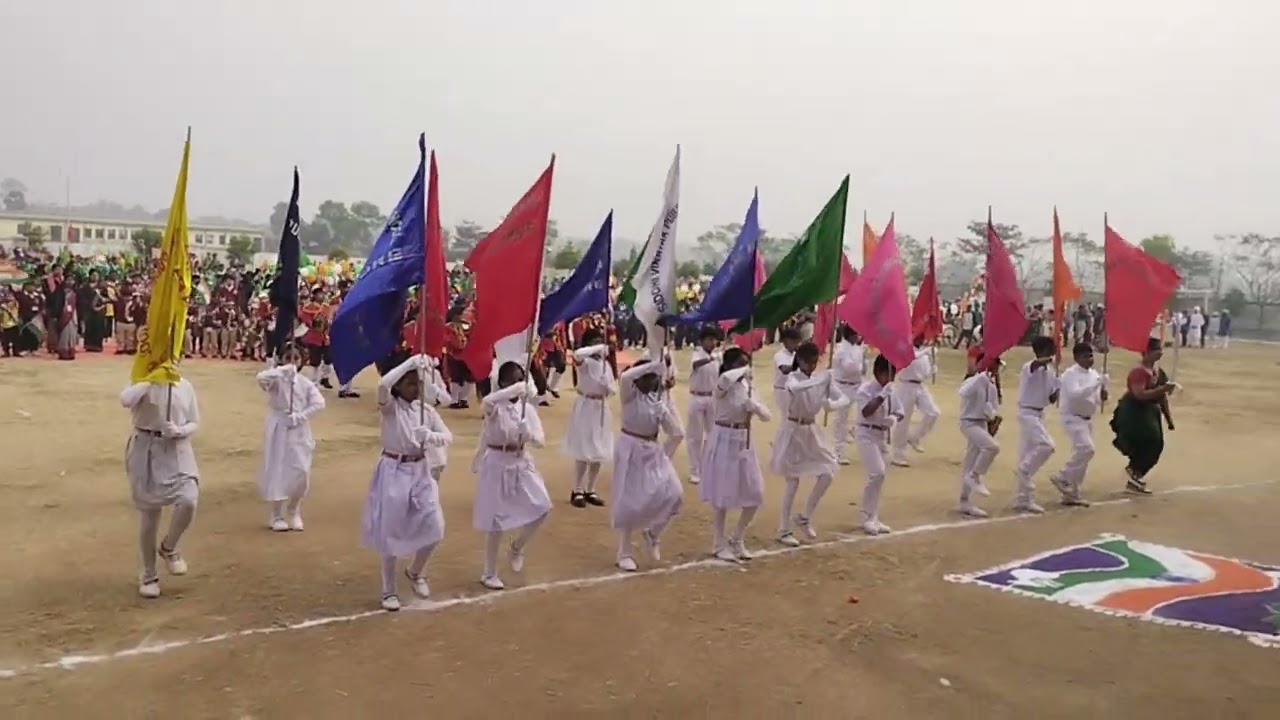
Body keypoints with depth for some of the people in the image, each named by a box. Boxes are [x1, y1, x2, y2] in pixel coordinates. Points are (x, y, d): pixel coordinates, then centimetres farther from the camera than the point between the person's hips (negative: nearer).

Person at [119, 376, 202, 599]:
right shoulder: (144, 384, -4)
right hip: (147, 451, -2)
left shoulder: (185, 386, 4)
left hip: (178, 453, 2)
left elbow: (194, 423, 9)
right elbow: (125, 400, -26)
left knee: (188, 501, -22)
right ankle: (148, 575, 23)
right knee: (149, 514, 5)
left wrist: (179, 431, -12)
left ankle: (168, 548, 9)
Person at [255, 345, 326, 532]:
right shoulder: (276, 380, -4)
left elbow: (319, 402, -6)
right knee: (277, 473, -1)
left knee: (301, 472, -1)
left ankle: (294, 512, 22)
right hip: (278, 431, -3)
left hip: (299, 432, 3)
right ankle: (276, 516, 14)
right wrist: (285, 370, -25)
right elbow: (261, 378, -27)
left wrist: (299, 417, -15)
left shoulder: (305, 383, 5)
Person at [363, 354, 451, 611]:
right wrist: (413, 361, -30)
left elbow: (448, 437, -2)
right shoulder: (390, 406, -10)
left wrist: (430, 437, -24)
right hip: (394, 472, -4)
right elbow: (383, 384, -33)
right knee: (391, 532, 3)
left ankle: (415, 572, 27)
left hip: (420, 472, 4)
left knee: (434, 528, -2)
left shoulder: (425, 409, 4)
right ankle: (389, 590, 19)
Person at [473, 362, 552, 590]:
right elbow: (487, 401, -41)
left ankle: (517, 547, 21)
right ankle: (489, 574, 21)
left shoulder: (528, 408, 1)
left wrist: (530, 436, -26)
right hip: (497, 464, -5)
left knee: (541, 509, -8)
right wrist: (516, 389, -43)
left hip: (522, 464, 5)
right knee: (496, 521, 3)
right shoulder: (495, 406, -14)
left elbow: (542, 441, -4)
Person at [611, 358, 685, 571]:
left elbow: (677, 434, 10)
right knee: (629, 501, -2)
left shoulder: (659, 404, 6)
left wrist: (665, 454, 1)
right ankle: (624, 553, 13)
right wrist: (652, 365, -24)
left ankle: (652, 532, 18)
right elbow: (625, 376, -31)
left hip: (653, 453, 4)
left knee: (672, 494, -11)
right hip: (630, 451, -4)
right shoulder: (630, 395, -6)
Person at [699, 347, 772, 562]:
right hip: (724, 441, -7)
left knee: (754, 494, 7)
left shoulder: (747, 386, 8)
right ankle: (719, 544, 18)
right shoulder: (723, 385, -13)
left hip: (743, 442, 7)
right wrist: (744, 371, -22)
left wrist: (755, 407, -14)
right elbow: (727, 378, -40)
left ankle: (737, 540, 24)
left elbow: (767, 415, 7)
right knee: (722, 495, 3)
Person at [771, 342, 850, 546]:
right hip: (793, 431, -5)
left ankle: (806, 517, 15)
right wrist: (822, 379, -40)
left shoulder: (822, 379, 2)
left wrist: (832, 403, -25)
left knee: (827, 473, -3)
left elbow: (845, 399, -4)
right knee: (793, 482, -3)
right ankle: (784, 530, 9)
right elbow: (795, 388, -39)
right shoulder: (793, 378, -14)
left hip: (811, 431, 6)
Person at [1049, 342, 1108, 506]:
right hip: (1073, 417, -8)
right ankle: (1061, 477, -6)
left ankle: (1071, 493, 16)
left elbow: (1096, 400, 15)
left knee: (1081, 452, 8)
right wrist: (1096, 384, -28)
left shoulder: (1094, 374, 10)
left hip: (1087, 419, 8)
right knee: (1086, 449, -23)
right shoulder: (1070, 373, -13)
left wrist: (1102, 396, -7)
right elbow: (1075, 394, -29)